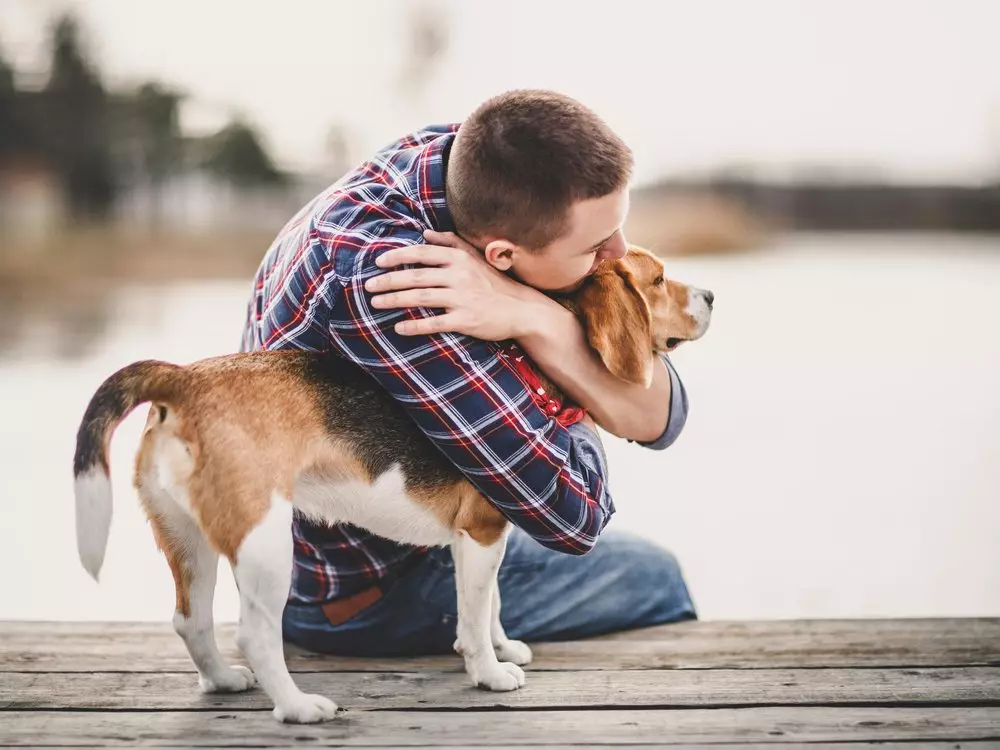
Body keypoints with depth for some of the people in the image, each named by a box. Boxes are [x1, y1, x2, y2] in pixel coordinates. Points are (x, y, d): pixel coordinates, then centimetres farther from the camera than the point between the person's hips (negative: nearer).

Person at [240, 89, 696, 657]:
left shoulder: (478, 171, -17)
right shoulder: (376, 271, -41)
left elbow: (658, 419, -18)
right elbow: (575, 514, -35)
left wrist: (533, 317, -35)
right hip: (355, 597, -7)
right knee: (654, 581, 5)